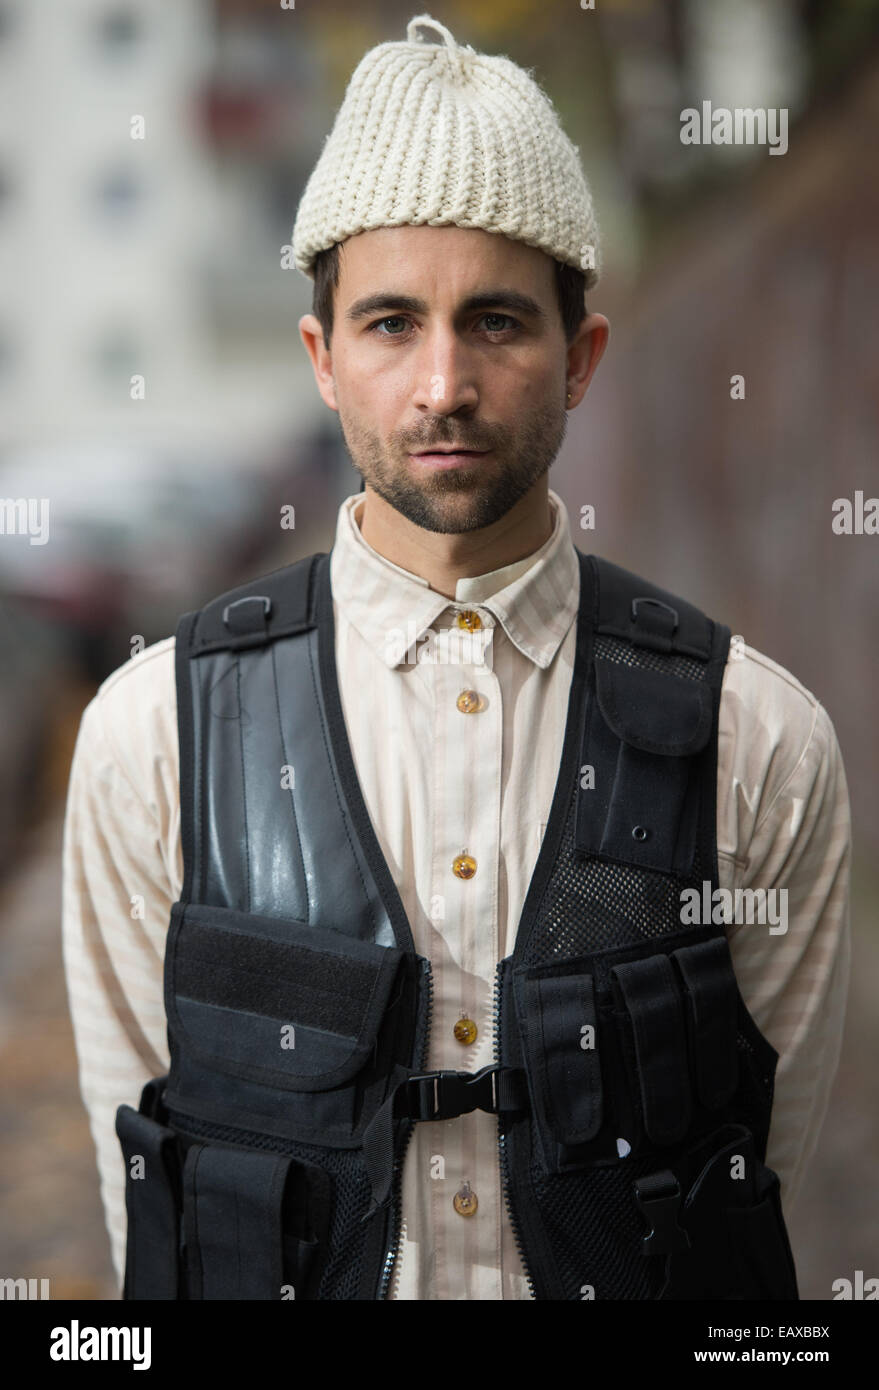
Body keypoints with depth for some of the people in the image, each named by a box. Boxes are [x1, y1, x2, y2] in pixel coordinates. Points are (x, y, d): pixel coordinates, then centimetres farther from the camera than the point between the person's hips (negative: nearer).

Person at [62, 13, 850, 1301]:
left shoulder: (762, 741, -11)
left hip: (637, 1281, 0)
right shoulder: (150, 732, -10)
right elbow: (138, 1155, -3)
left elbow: (773, 1140, -4)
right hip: (275, 1284, 0)